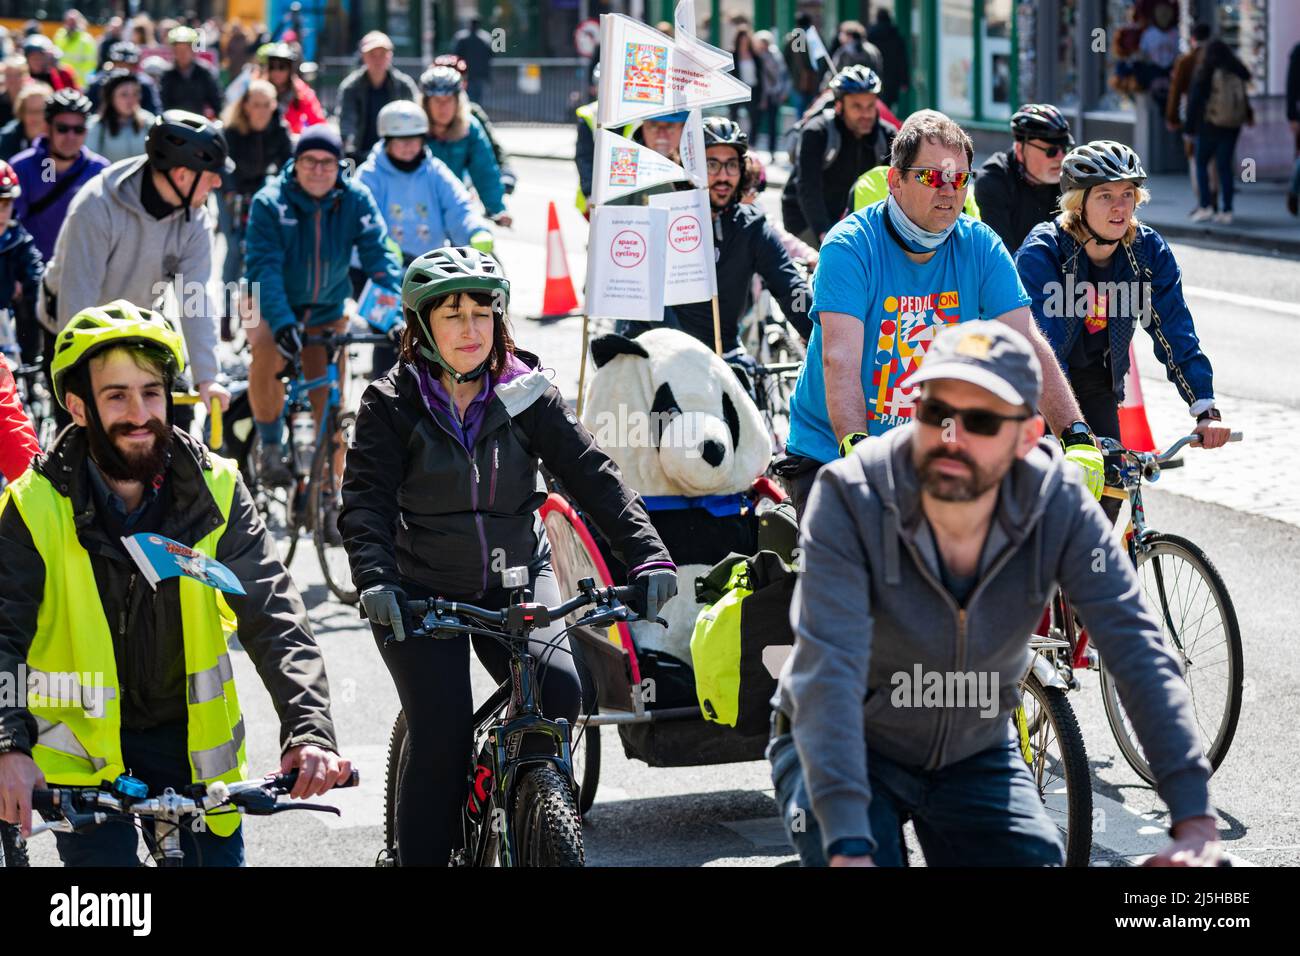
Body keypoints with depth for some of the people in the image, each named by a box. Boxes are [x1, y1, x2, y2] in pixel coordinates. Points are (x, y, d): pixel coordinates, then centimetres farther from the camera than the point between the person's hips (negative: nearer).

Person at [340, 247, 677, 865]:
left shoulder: (526, 393, -1)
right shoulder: (392, 404, -6)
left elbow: (592, 474, -8)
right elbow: (366, 500, -15)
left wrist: (647, 556, -21)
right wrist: (374, 580, -33)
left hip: (517, 581, 2)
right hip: (423, 593, -2)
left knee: (558, 692, -22)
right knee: (441, 740, -16)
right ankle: (424, 855, 0)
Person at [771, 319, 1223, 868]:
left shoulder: (1059, 508, -19)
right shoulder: (850, 498, -27)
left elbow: (1138, 651, -25)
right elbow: (827, 673, -36)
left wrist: (1194, 817, -37)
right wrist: (849, 847, -47)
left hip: (975, 755, 3)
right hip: (843, 751, -3)